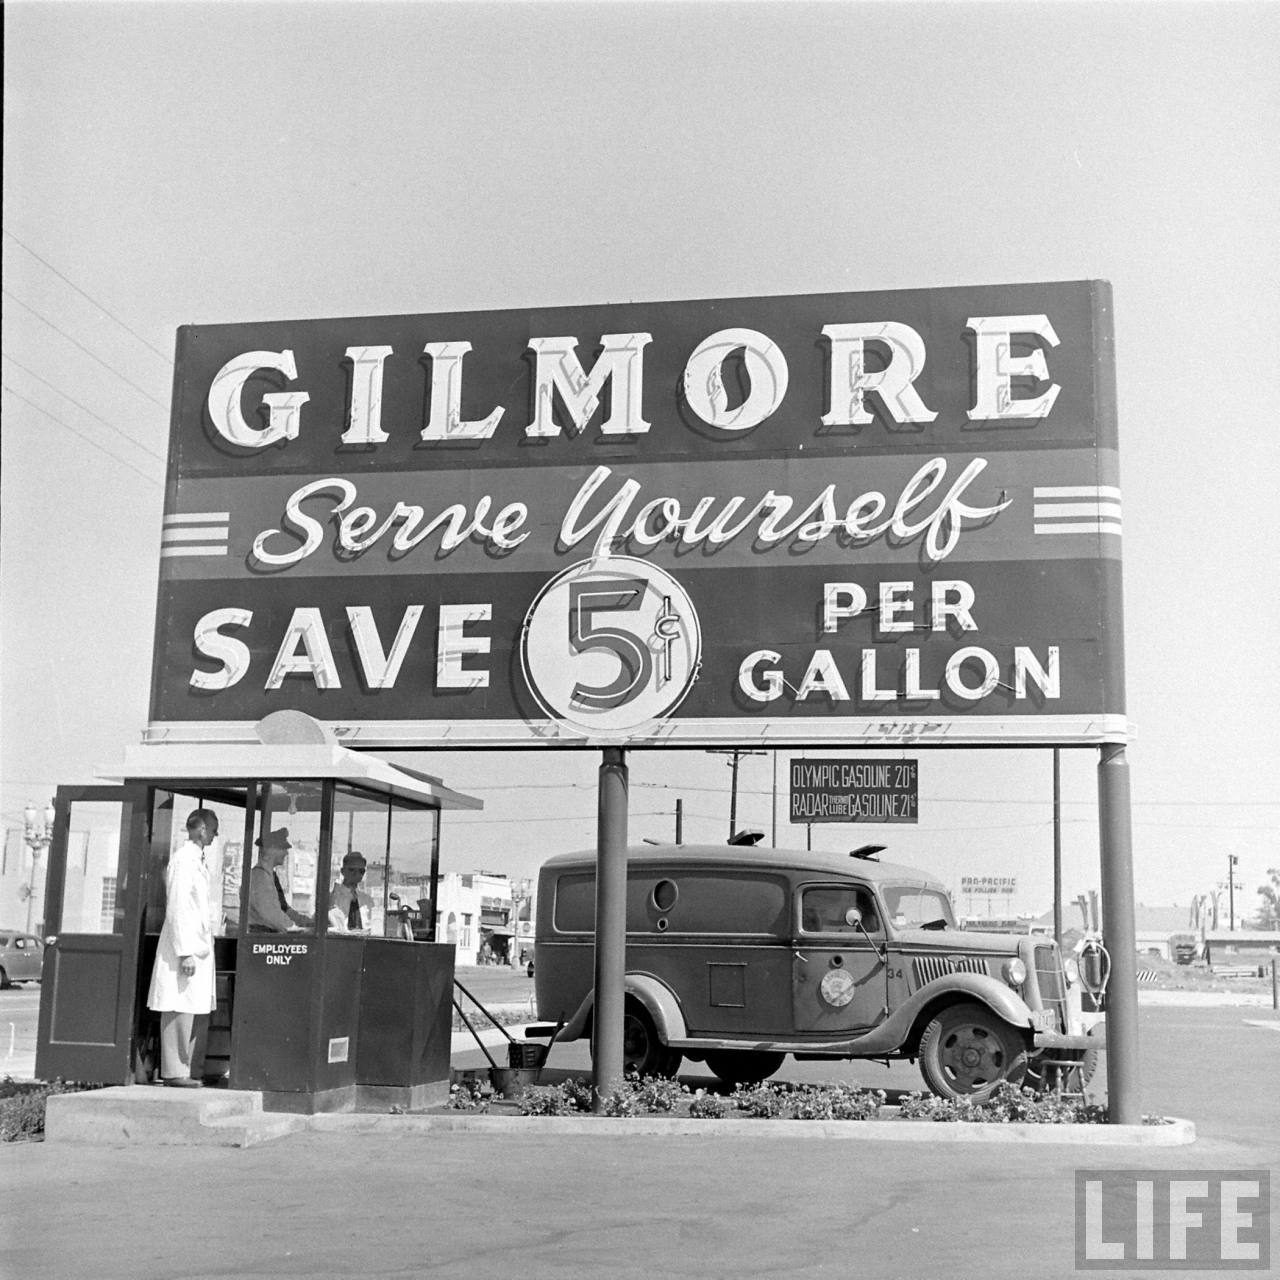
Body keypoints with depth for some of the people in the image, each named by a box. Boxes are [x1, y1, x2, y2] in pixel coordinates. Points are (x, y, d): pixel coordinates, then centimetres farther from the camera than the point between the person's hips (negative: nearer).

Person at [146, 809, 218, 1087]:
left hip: (199, 946, 9)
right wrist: (185, 952, -20)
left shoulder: (197, 860, 16)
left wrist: (204, 944, 17)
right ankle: (174, 1071, -1)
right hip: (185, 948, -9)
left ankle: (192, 1070, 15)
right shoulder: (183, 859, -12)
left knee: (200, 1011, 10)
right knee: (180, 1010, -5)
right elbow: (177, 908, -17)